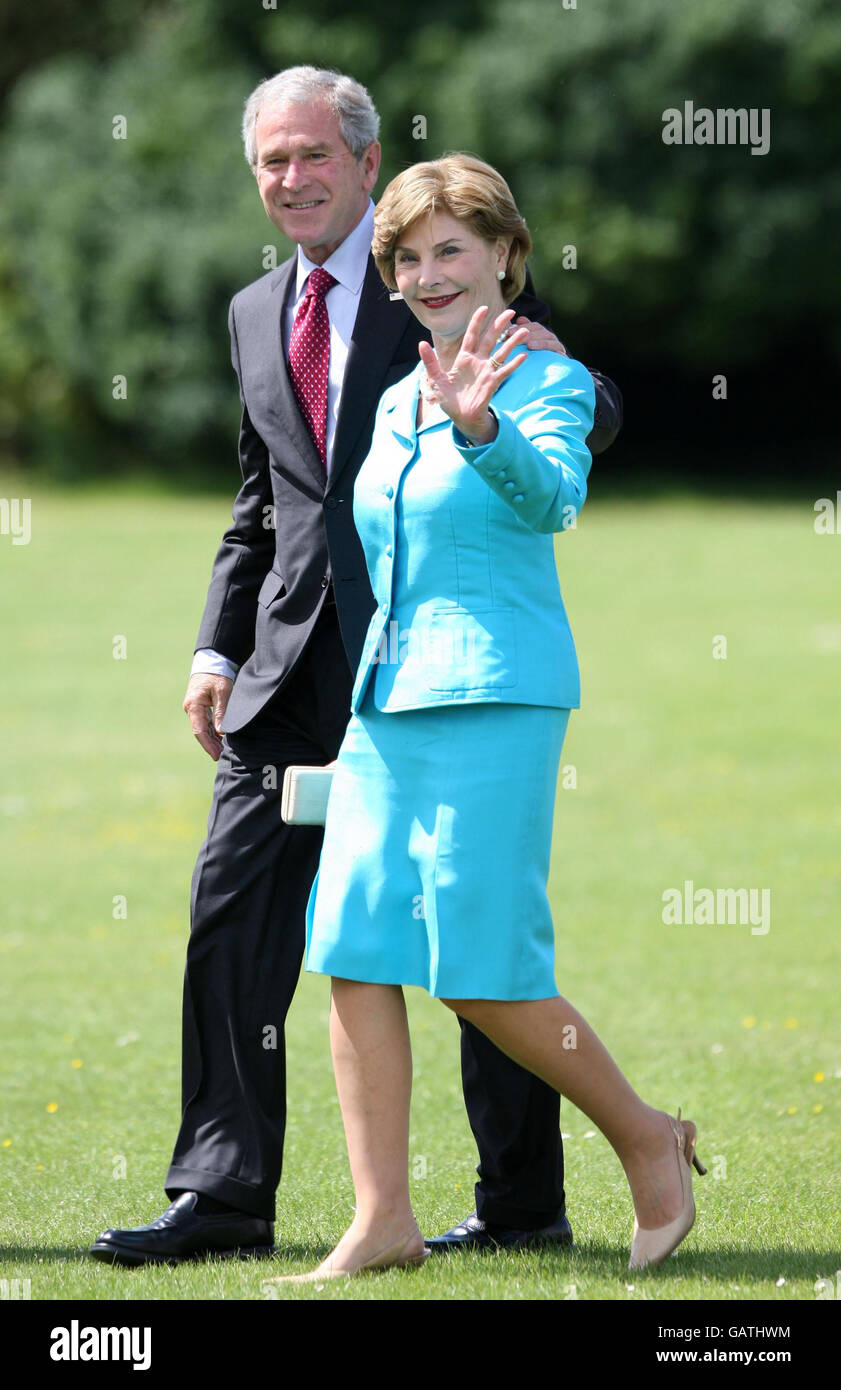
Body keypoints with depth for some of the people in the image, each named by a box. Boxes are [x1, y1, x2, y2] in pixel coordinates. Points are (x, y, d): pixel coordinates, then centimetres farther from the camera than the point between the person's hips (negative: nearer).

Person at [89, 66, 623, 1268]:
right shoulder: (256, 314, 16)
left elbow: (589, 425, 0)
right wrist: (220, 646, 13)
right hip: (297, 663, 5)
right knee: (234, 911, -2)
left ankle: (524, 1199, 10)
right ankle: (223, 1194, 1)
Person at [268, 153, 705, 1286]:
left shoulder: (546, 381, -6)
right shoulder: (393, 404, 16)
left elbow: (551, 495, -26)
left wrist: (482, 427, -46)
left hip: (494, 697, -8)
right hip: (384, 700, 8)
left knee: (482, 972, -8)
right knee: (354, 955, 0)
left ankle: (649, 1140, 13)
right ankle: (383, 1223, 4)